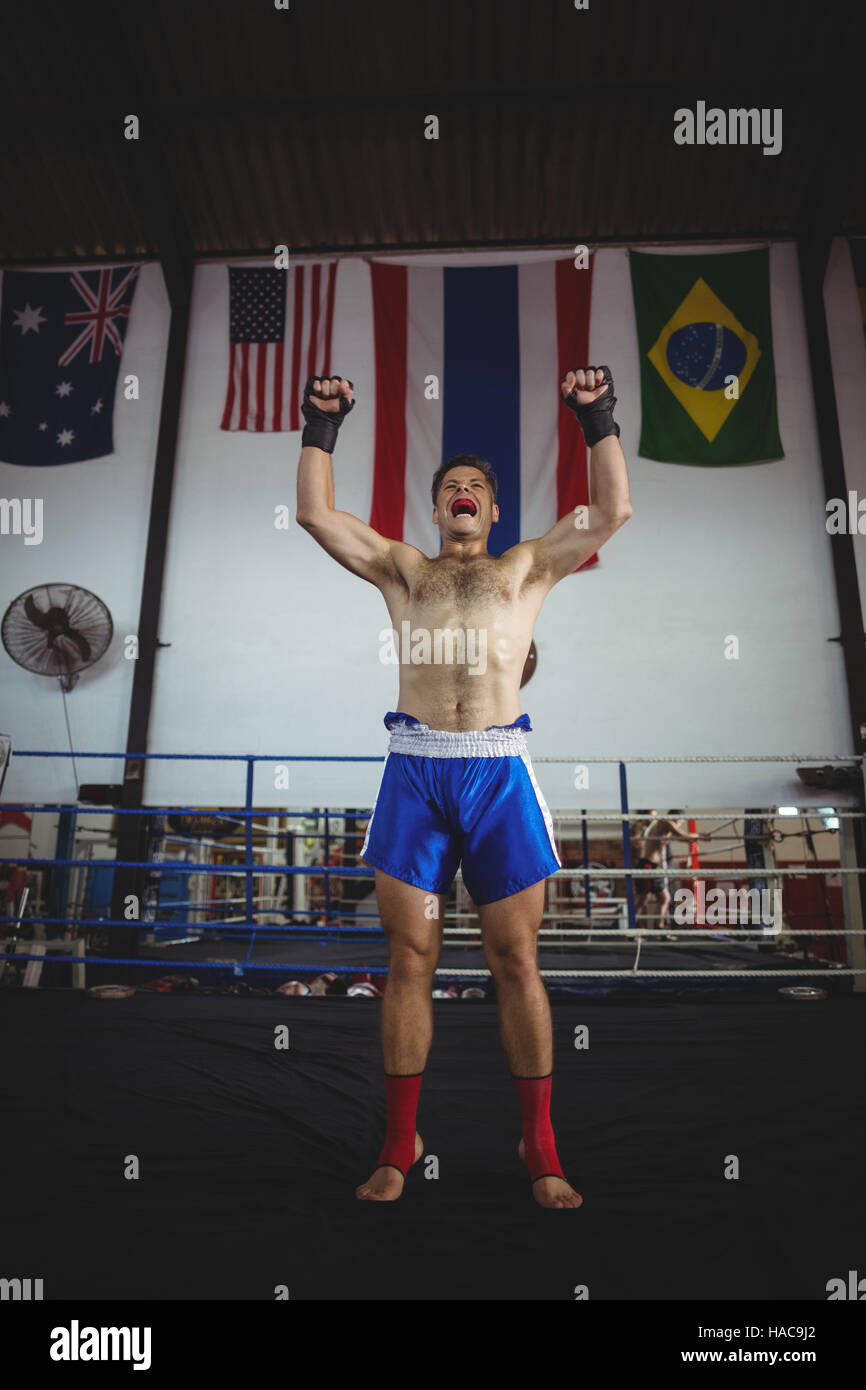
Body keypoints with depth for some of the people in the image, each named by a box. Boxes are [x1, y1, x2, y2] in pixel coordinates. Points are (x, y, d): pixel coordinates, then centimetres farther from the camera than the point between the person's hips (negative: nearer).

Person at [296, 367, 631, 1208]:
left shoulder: (526, 568, 19)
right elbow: (316, 513, 15)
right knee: (410, 958, 4)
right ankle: (399, 1146, 19)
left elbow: (612, 510, 13)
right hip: (414, 771, 1)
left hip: (498, 771, 0)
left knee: (516, 961, 3)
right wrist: (323, 425, 14)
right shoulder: (402, 569, 20)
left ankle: (540, 1148, 18)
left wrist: (598, 418, 14)